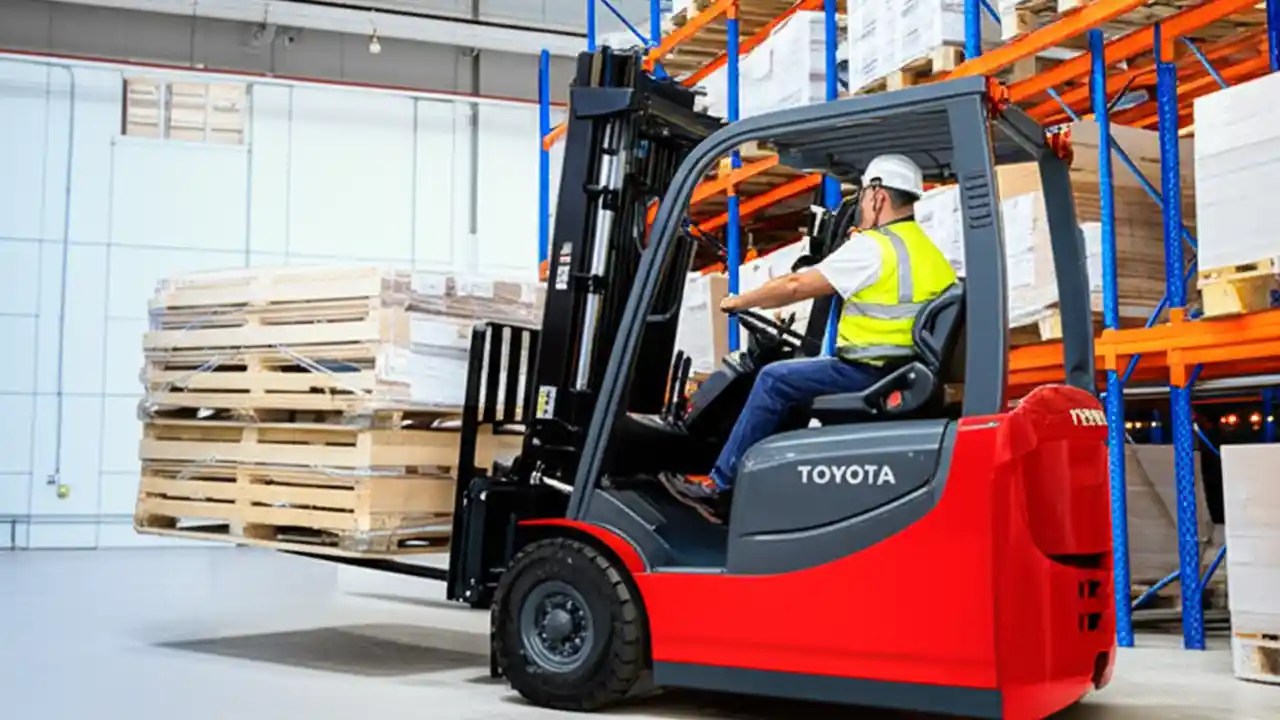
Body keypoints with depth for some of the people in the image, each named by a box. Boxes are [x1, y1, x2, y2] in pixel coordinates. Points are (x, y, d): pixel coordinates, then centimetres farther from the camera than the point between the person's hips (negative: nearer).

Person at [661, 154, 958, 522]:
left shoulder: (873, 247, -11)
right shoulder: (929, 250, 15)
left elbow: (796, 286, -9)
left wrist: (739, 301, 4)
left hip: (872, 374, -9)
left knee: (775, 379, -1)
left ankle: (719, 487, 3)